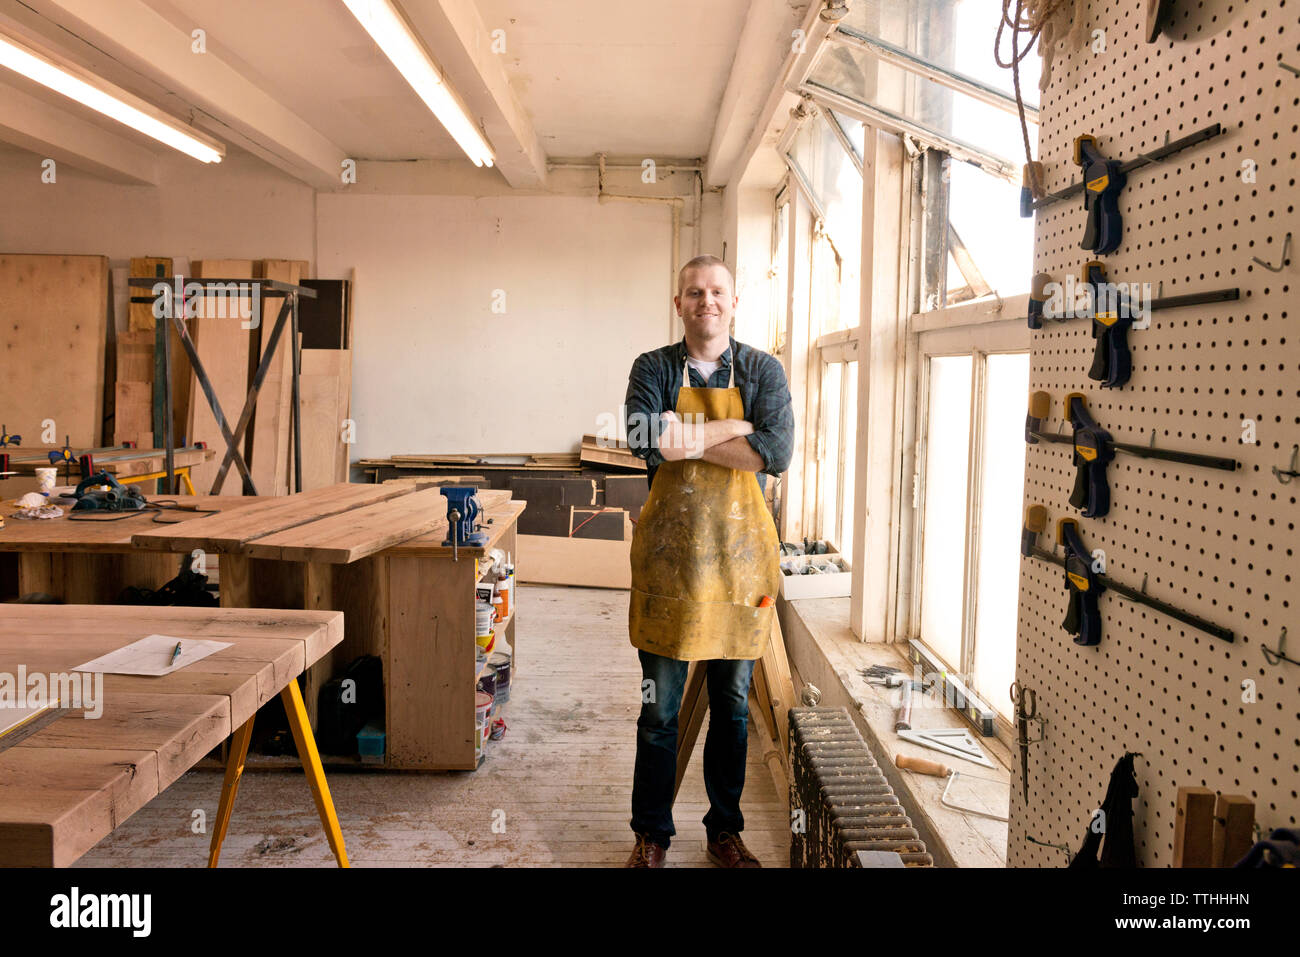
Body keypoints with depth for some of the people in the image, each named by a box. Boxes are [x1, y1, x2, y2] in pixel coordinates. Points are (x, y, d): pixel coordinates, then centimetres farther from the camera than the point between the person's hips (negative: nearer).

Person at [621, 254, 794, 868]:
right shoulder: (653, 369, 3)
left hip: (739, 552, 1)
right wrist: (735, 429, -14)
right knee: (659, 708, 6)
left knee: (732, 705, 12)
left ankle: (725, 830, 29)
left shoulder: (763, 371, 4)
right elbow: (645, 440, -17)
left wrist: (691, 440, -15)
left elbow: (776, 452, -13)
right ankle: (651, 834, 23)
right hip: (668, 553, -1)